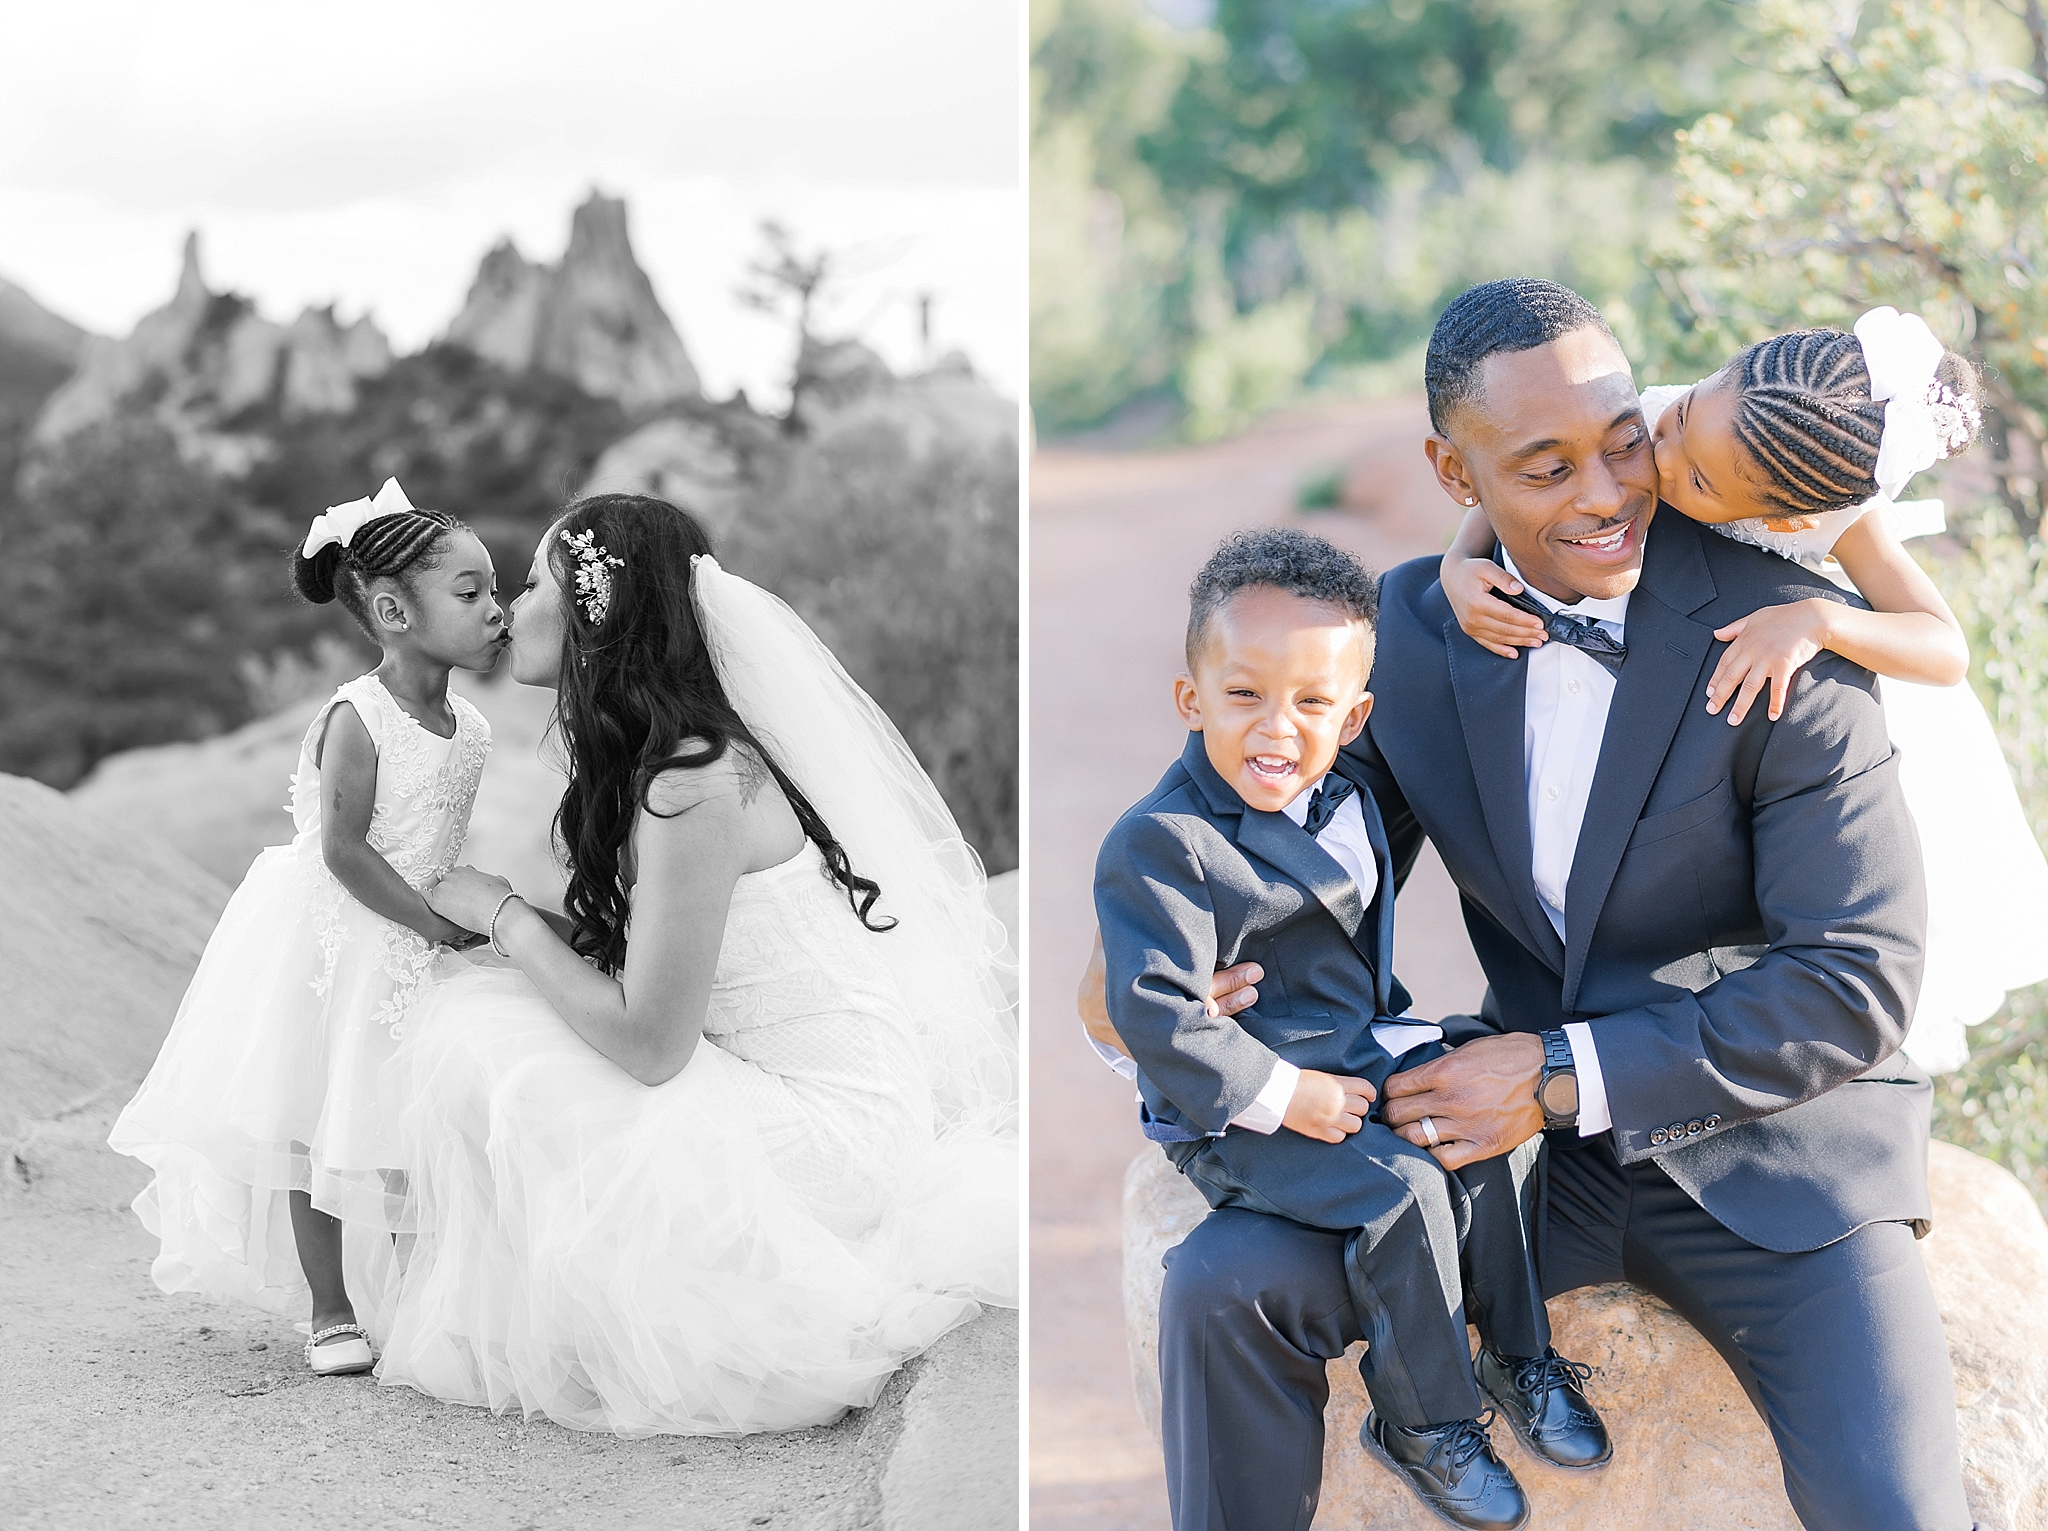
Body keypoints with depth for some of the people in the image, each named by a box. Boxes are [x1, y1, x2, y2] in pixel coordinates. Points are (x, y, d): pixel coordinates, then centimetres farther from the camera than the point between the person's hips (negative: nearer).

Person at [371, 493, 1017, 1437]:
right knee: (477, 1001, 6)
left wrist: (502, 913, -10)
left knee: (482, 1053, -17)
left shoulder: (695, 784, -23)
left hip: (827, 1131, -9)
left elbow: (647, 1041, -22)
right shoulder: (655, 756, 7)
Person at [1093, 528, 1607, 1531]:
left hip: (1356, 1054, 7)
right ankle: (1422, 1422, -5)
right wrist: (1283, 1096, -23)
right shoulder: (1159, 844, -20)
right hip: (1230, 1110, -7)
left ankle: (1517, 1353, 9)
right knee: (1402, 1190, -22)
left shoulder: (1342, 794, 3)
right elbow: (1154, 1013, -24)